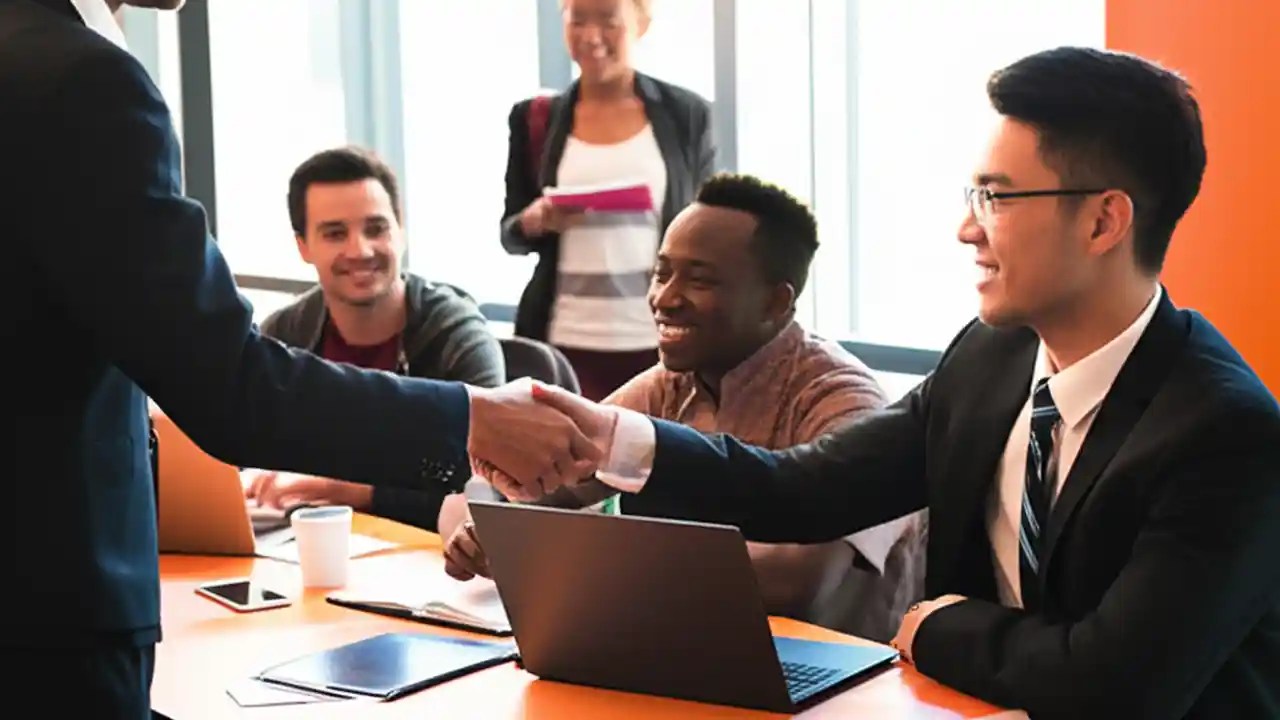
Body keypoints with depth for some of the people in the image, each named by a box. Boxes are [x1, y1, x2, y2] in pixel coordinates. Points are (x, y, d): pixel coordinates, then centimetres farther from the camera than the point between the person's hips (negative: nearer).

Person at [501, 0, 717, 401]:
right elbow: (510, 233, 10)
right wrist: (537, 220, -12)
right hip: (567, 341, 1)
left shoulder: (686, 114, 3)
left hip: (663, 342, -1)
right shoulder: (536, 119, 6)